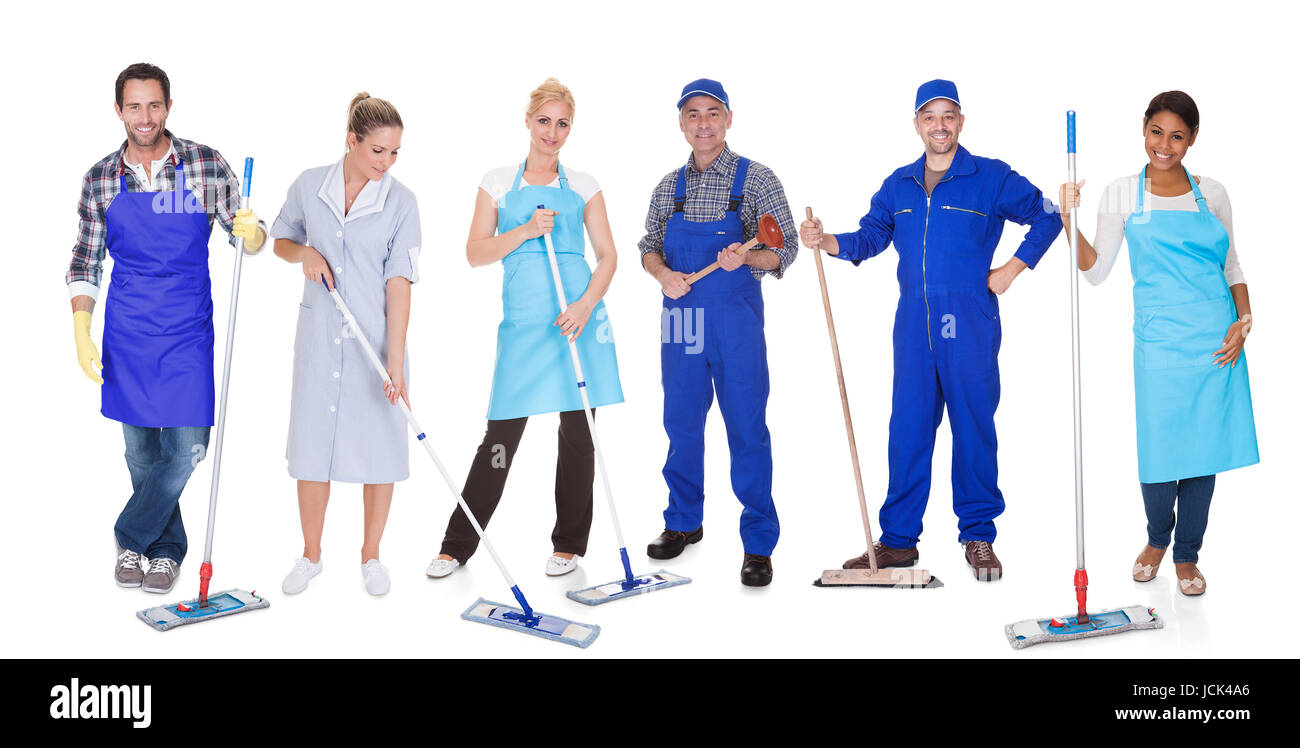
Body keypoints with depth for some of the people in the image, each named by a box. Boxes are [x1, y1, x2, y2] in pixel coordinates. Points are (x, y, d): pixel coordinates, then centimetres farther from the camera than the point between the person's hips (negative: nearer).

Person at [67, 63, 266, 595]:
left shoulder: (208, 166, -3)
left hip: (187, 331, -1)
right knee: (142, 450, 9)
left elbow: (246, 240, 3)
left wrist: (253, 232, -21)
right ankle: (166, 548, 27)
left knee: (186, 449, -6)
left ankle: (130, 537, 17)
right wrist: (82, 333, -1)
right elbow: (85, 264, 8)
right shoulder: (100, 180, 2)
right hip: (126, 332, 2)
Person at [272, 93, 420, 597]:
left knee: (379, 446, 5)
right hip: (319, 335, 2)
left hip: (377, 337, -2)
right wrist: (305, 254, -9)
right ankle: (311, 555, 24)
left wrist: (396, 361, -18)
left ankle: (370, 556, 22)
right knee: (312, 442, 7)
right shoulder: (309, 186, -1)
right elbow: (281, 239, 15)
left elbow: (399, 284, -12)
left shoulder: (401, 202, -7)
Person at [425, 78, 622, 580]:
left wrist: (587, 304, -10)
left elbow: (608, 256, 7)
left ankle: (568, 544, 18)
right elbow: (476, 253, 3)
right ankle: (457, 546, 10)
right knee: (503, 433, -2)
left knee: (577, 432, 3)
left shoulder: (583, 186, 11)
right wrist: (527, 230, -10)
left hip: (577, 314, 1)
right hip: (523, 318, -1)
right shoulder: (498, 183, 11)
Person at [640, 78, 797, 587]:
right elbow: (649, 248, 15)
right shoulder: (669, 187, 11)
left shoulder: (757, 180, -1)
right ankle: (684, 522, 29)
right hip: (680, 318, 4)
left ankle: (758, 543, 6)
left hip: (736, 320, -4)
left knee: (747, 428, -2)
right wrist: (663, 273, -8)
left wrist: (745, 257, -23)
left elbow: (786, 250, -3)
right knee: (681, 424, 12)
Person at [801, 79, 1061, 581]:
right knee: (907, 430, 4)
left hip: (970, 327, -3)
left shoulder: (991, 179, 2)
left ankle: (978, 538, 14)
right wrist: (825, 241, -7)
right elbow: (869, 238, 12)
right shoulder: (898, 186, 13)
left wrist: (1011, 271, 1)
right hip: (913, 327, 3)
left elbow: (1047, 218, 7)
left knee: (973, 427, 2)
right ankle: (898, 540, 11)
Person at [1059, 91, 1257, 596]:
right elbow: (1096, 271, 0)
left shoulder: (1212, 194, 8)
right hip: (1159, 342, -2)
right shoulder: (1123, 194, 4)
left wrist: (1242, 322, -2)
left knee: (1204, 447, 5)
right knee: (1159, 451, -2)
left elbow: (1232, 268, 12)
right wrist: (1070, 222, -13)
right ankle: (1157, 539, 28)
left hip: (1216, 342, 2)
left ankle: (1186, 556, 22)